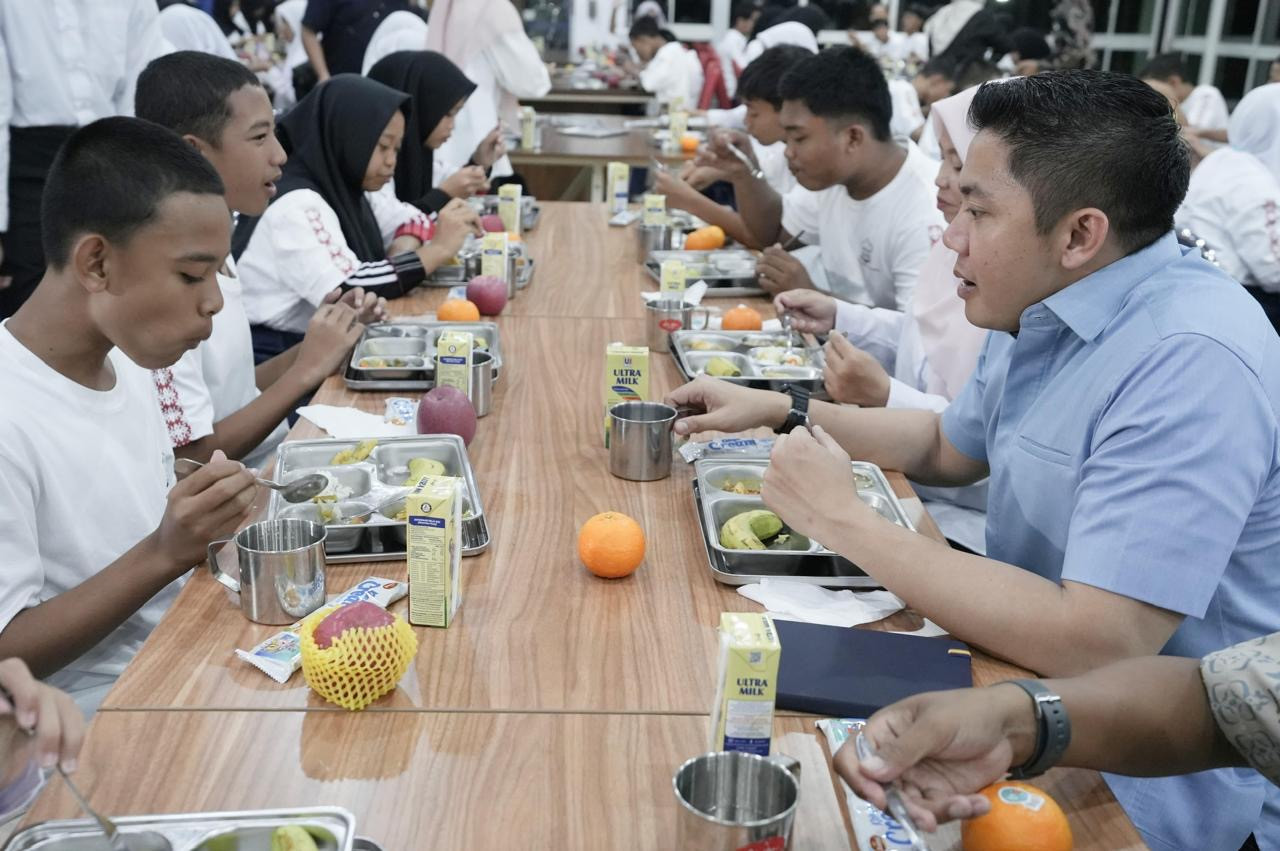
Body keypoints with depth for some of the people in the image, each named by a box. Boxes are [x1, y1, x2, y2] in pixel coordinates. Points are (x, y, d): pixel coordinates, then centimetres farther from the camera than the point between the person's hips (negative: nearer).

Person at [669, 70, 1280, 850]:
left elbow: (1096, 644, -34)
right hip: (1044, 706, 7)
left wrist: (845, 522, -25)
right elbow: (949, 447, 17)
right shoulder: (1043, 309, 1)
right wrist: (781, 409, 7)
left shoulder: (1191, 360, -29)